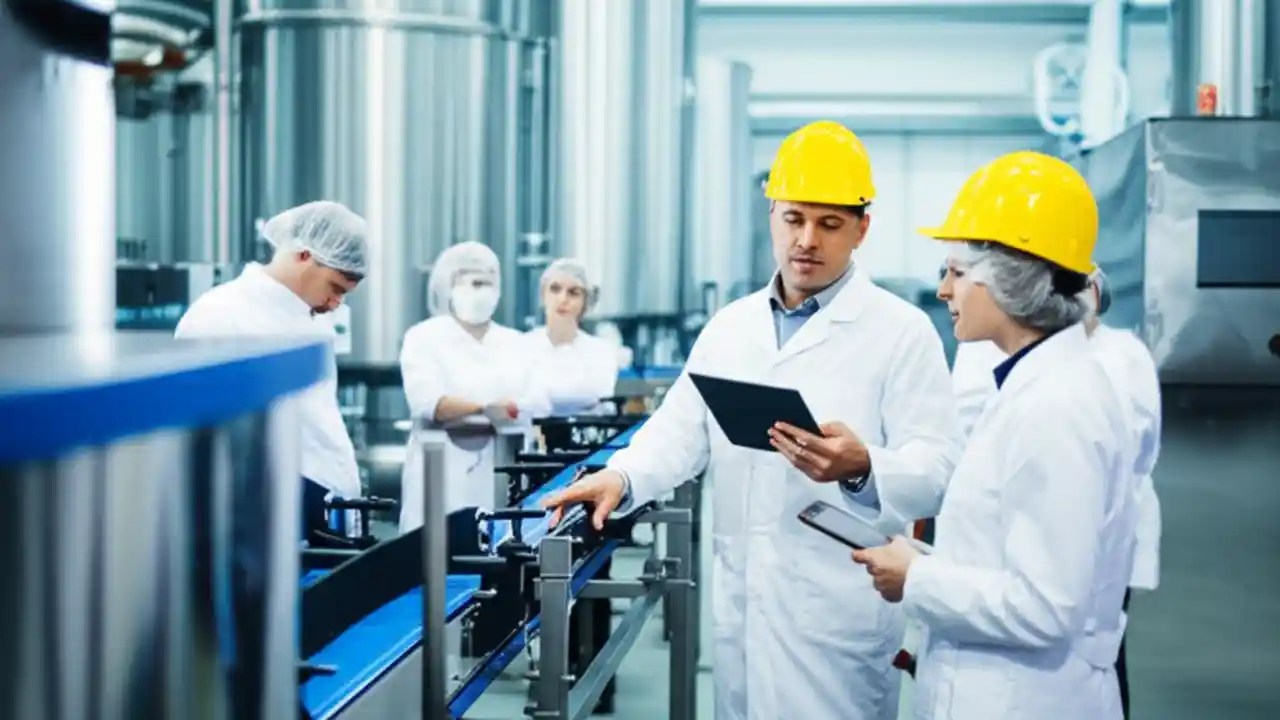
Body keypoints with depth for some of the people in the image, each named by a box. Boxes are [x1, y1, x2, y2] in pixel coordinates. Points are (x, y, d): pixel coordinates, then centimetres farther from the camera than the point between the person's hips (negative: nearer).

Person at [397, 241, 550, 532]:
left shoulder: (515, 342, 17)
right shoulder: (424, 337, 4)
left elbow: (540, 404, 5)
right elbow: (428, 401, -13)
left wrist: (507, 410, -17)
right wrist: (483, 409, -28)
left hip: (505, 472, 3)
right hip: (445, 471, -3)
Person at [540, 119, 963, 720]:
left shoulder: (901, 331, -4)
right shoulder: (729, 326, 12)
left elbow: (938, 464, -11)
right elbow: (681, 431, 9)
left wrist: (862, 468, -30)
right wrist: (622, 476, -10)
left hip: (839, 609, -5)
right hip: (740, 602, 5)